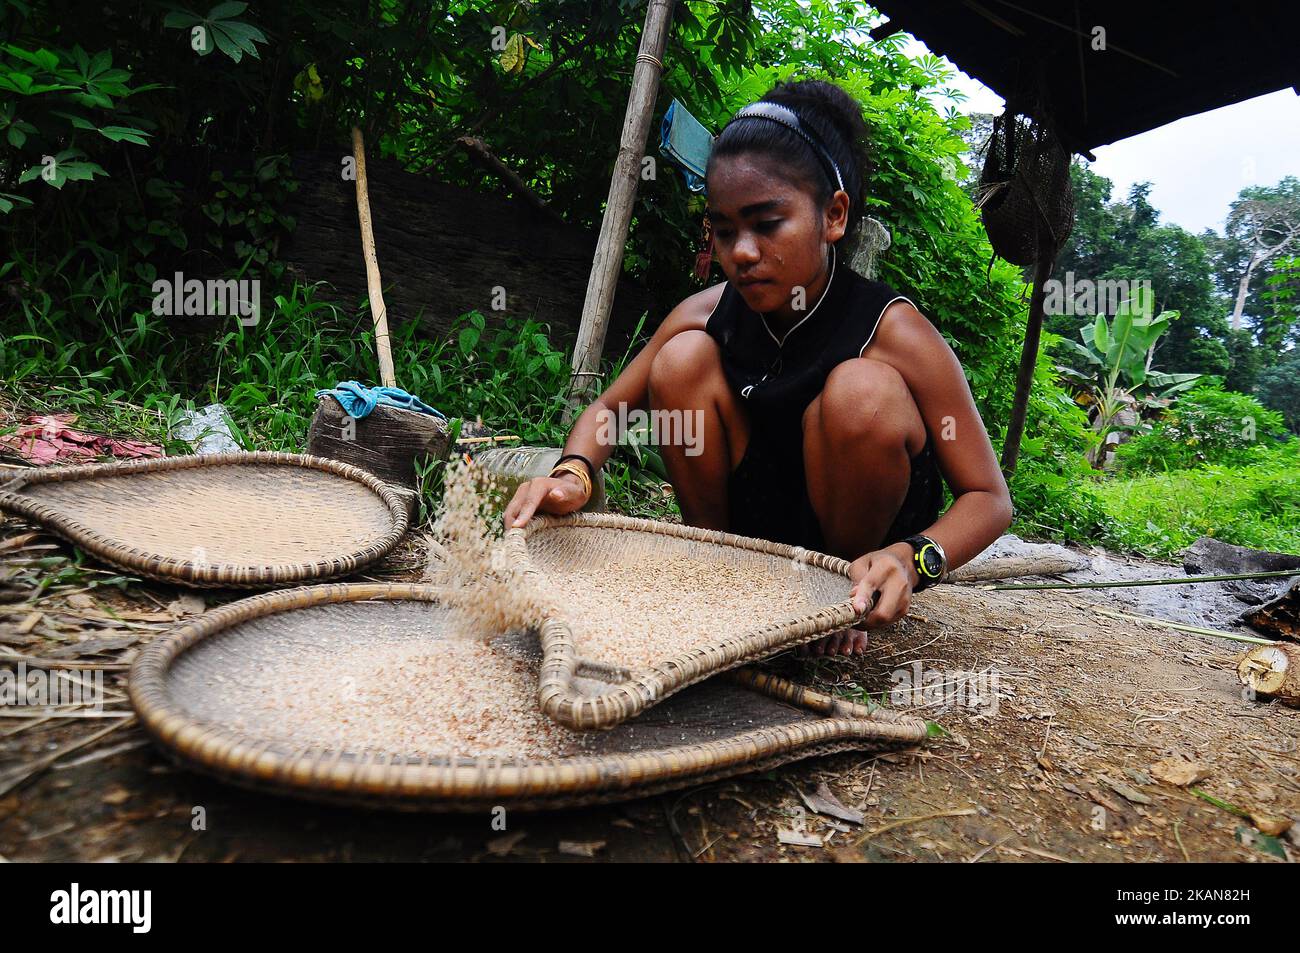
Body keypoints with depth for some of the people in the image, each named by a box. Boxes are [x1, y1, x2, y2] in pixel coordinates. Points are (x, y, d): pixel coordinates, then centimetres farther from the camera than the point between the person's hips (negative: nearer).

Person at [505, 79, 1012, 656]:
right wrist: (573, 475, -25)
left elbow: (989, 497, -19)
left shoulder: (895, 331, -22)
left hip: (866, 546, -2)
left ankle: (843, 598, -8)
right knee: (682, 360, -17)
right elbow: (609, 408, -2)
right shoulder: (708, 314, -11)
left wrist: (911, 559, -40)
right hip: (755, 528, 3)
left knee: (861, 391, -31)